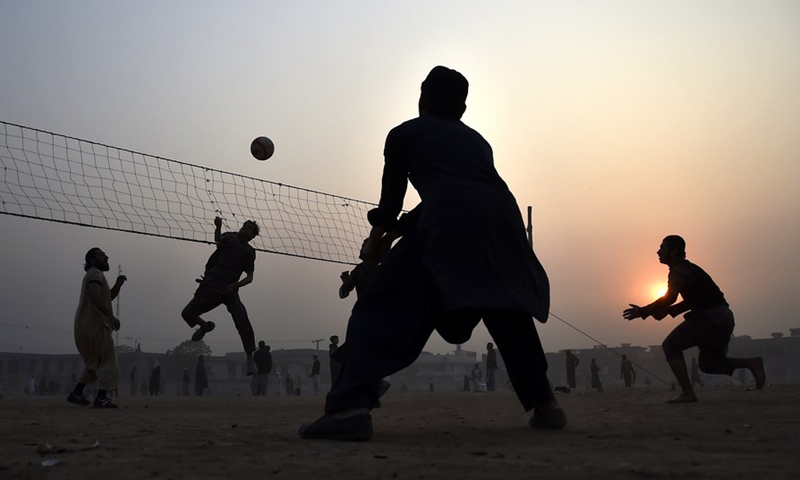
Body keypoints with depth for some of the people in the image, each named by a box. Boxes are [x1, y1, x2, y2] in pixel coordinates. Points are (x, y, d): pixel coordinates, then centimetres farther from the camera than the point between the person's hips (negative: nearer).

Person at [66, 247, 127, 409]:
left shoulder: (94, 275, 23)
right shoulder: (95, 274, -9)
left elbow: (108, 297, 28)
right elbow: (95, 296, -26)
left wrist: (118, 284, 12)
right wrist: (111, 316, -33)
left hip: (85, 326, 10)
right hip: (94, 325, -10)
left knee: (93, 363, 21)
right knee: (109, 361, -8)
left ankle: (77, 394, 21)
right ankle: (101, 398, -12)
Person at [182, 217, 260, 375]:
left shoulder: (249, 251, 9)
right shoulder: (230, 236, 14)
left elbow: (249, 277, 4)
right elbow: (218, 240, -10)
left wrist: (235, 285, -14)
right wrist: (218, 227, -30)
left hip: (229, 290, -2)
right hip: (210, 286, 2)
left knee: (243, 323, -19)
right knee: (187, 313, -1)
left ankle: (250, 360, -15)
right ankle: (205, 326, 31)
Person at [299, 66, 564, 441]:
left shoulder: (404, 134, 23)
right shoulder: (477, 141, 35)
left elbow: (391, 197, 27)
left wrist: (378, 238, 46)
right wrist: (398, 231, 48)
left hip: (449, 226, -4)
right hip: (502, 220, 5)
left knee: (380, 308, -1)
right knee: (508, 311, 26)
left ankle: (351, 405, -20)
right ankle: (545, 404, 22)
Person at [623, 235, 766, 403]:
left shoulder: (679, 270, -10)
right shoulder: (687, 268, 21)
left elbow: (670, 297, -27)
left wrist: (643, 312, -20)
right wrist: (667, 311, 15)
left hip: (710, 317, -10)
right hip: (723, 317, 10)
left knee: (671, 346, -3)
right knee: (707, 363, 17)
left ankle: (687, 393, -8)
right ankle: (751, 363, 5)